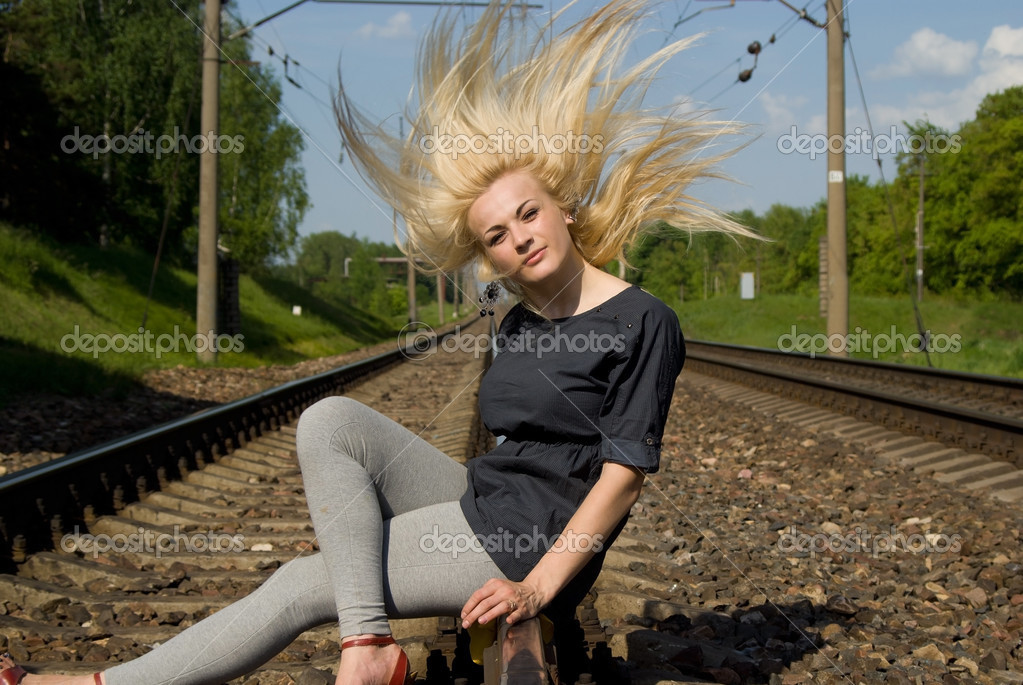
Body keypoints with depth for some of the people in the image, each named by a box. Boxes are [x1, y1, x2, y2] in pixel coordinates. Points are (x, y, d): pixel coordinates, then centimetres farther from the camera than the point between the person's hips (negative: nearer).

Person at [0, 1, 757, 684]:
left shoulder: (642, 323, -11)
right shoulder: (520, 327, 12)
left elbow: (626, 472, -14)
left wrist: (537, 587, -18)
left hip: (530, 543, -8)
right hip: (479, 505, 8)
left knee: (299, 587, -10)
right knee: (329, 420, -9)